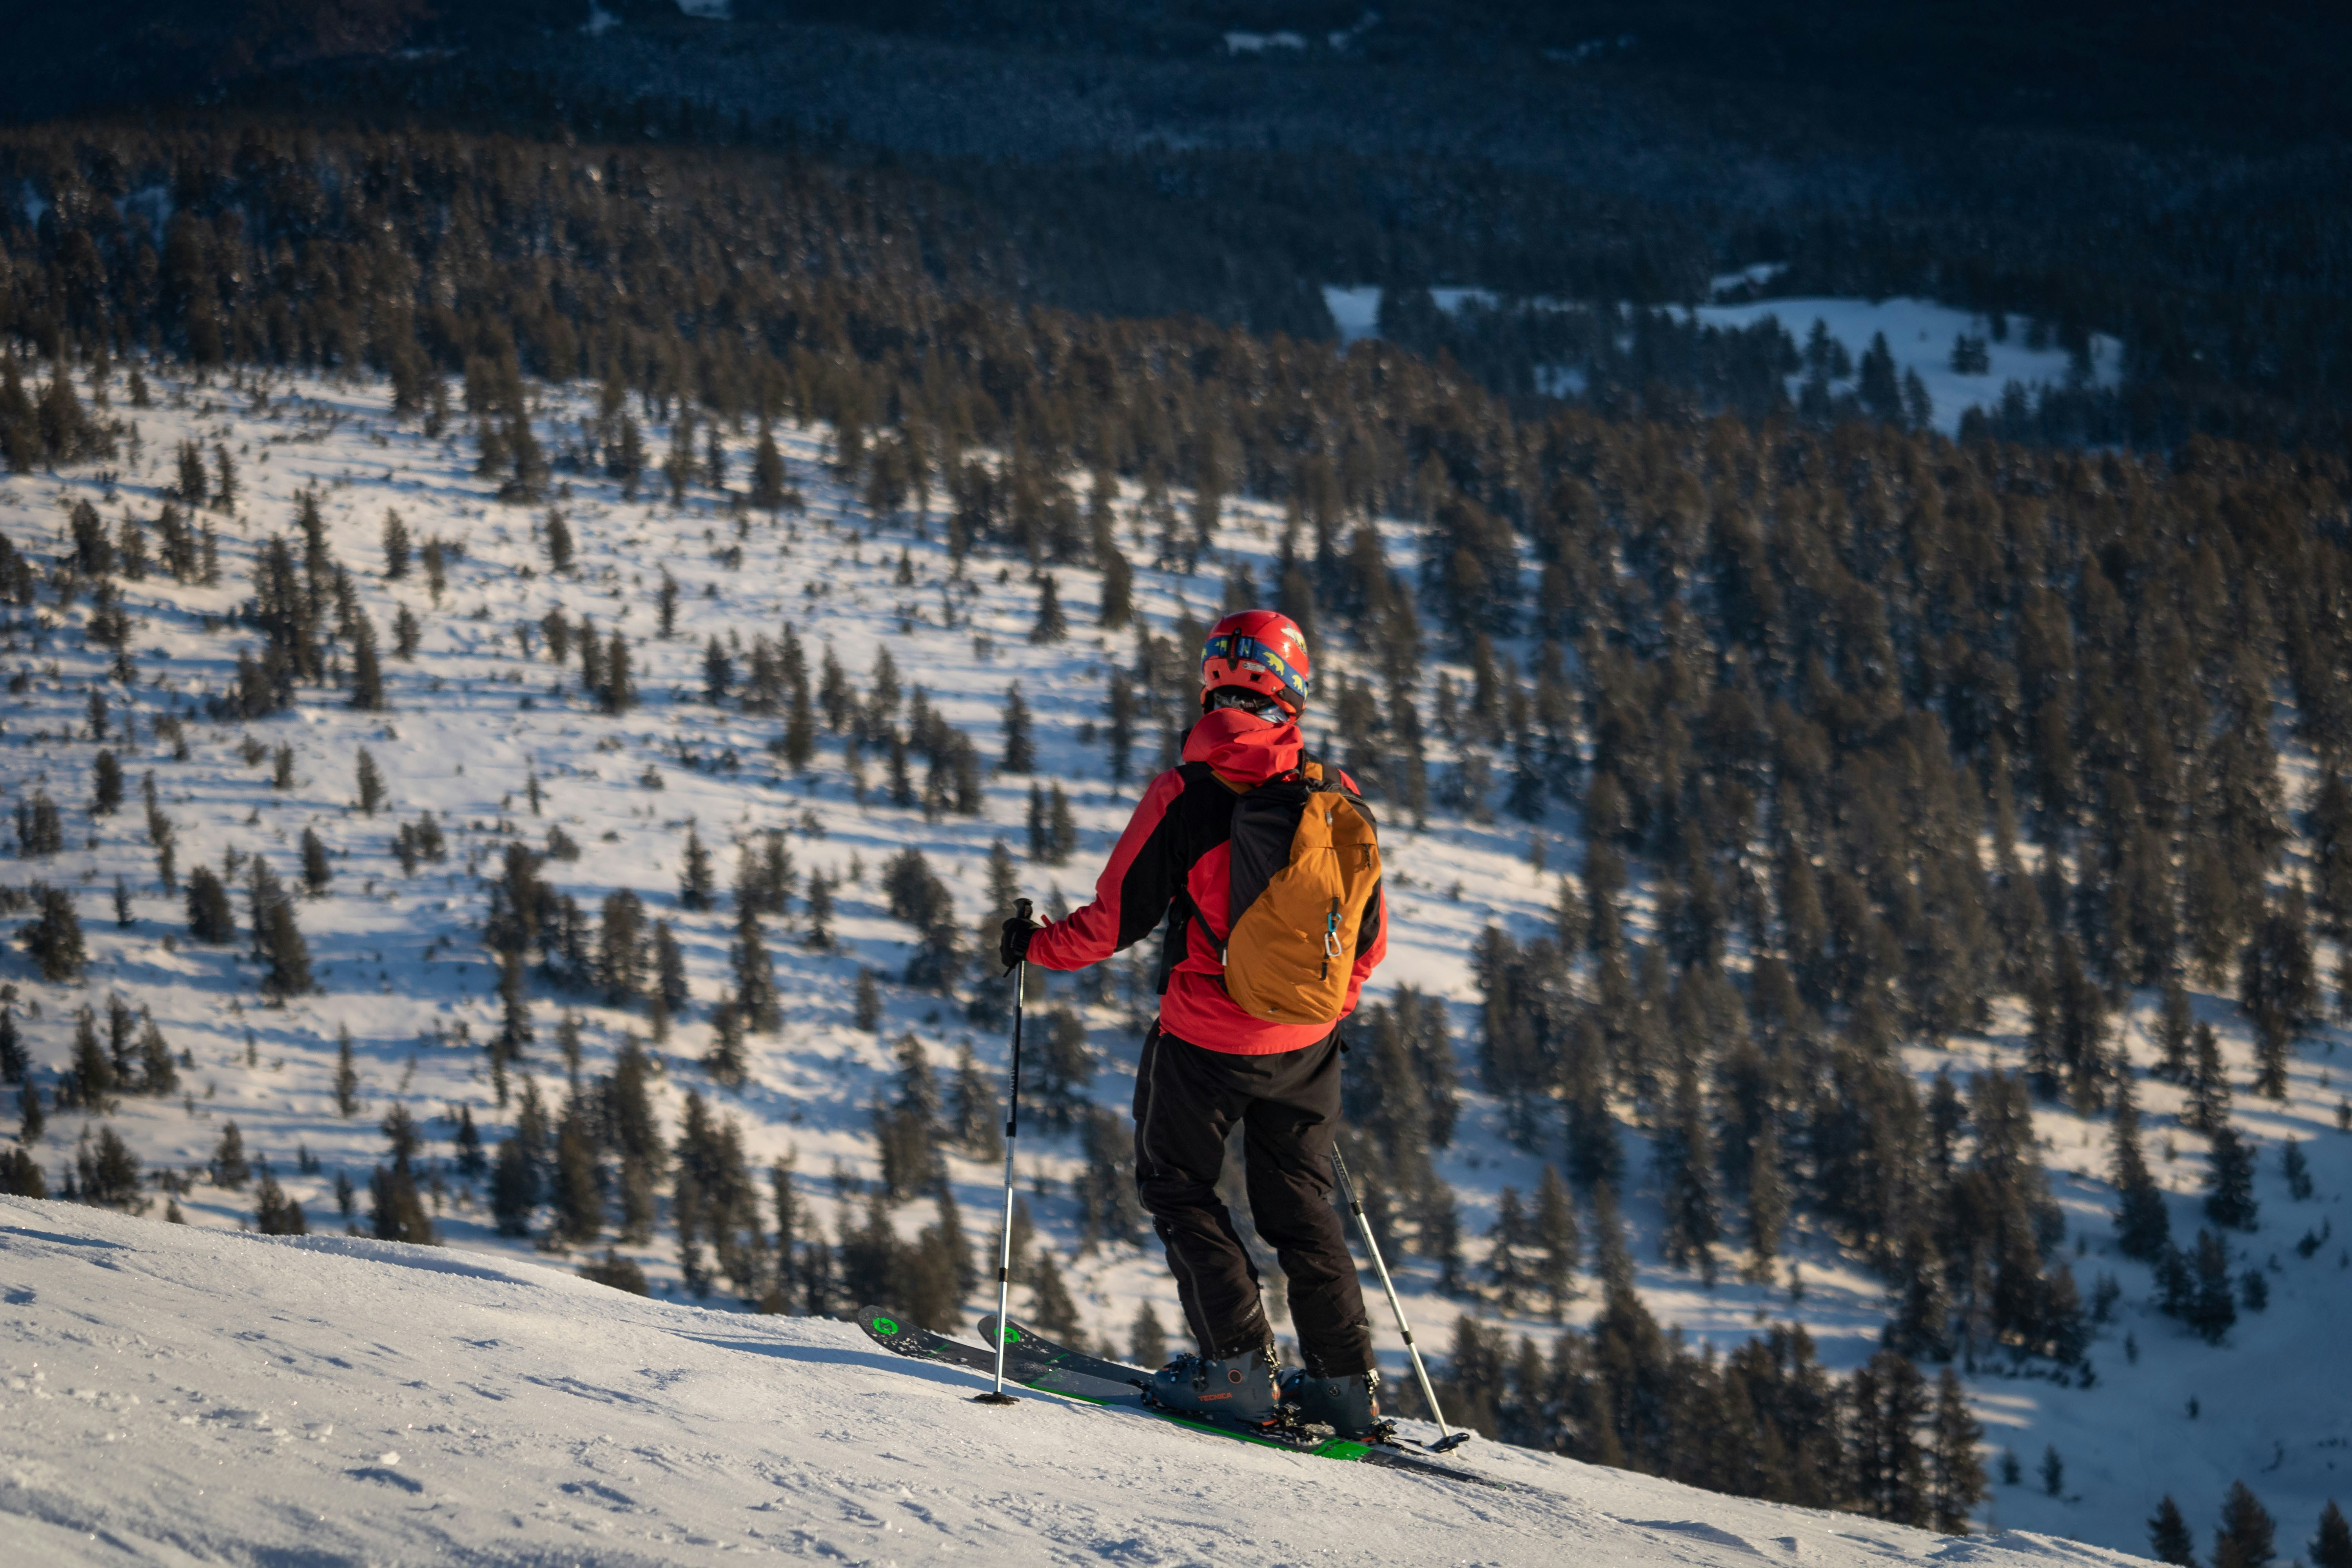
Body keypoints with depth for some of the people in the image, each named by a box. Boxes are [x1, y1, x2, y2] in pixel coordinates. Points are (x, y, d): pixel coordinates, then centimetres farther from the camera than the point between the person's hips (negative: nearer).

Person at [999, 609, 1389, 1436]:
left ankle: (1238, 1367, 3)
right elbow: (1369, 938, 7)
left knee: (1180, 1189, 12)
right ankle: (1345, 1380, 15)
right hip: (1305, 1044, 4)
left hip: (1205, 1038, -4)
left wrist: (1037, 945, 7)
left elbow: (1117, 917, -11)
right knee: (1299, 1200, 17)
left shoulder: (1184, 796, -15)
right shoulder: (1336, 798, -3)